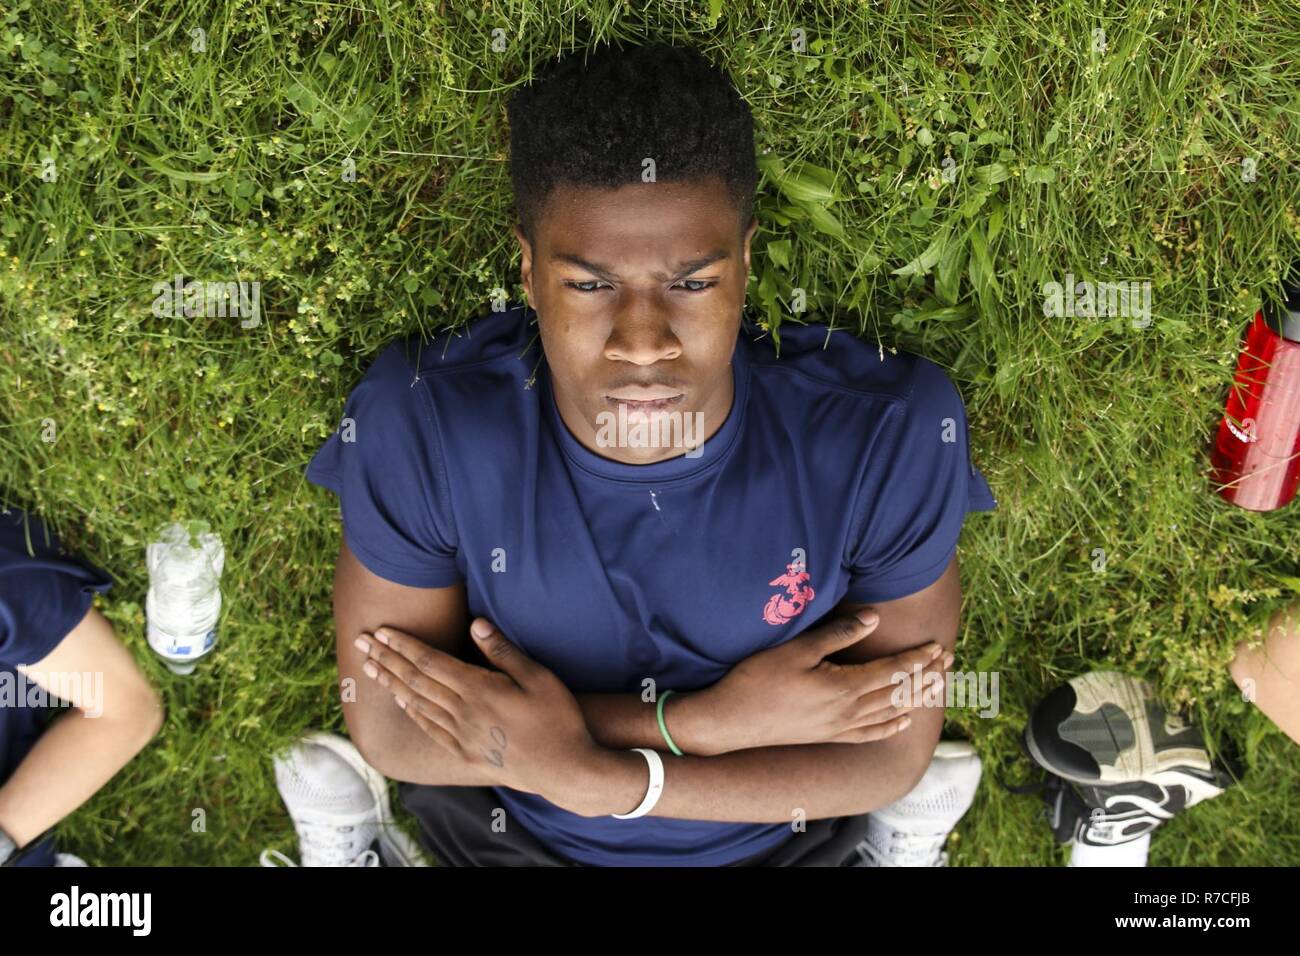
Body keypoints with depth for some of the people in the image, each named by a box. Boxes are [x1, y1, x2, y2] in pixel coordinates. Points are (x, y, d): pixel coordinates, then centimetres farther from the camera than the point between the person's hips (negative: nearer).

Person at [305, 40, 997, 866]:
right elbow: (389, 727, -15)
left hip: (791, 842, 1)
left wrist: (599, 775, -24)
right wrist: (708, 723, -23)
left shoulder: (890, 434, -21)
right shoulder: (418, 428, -22)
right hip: (511, 840, 0)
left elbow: (894, 753, -14)